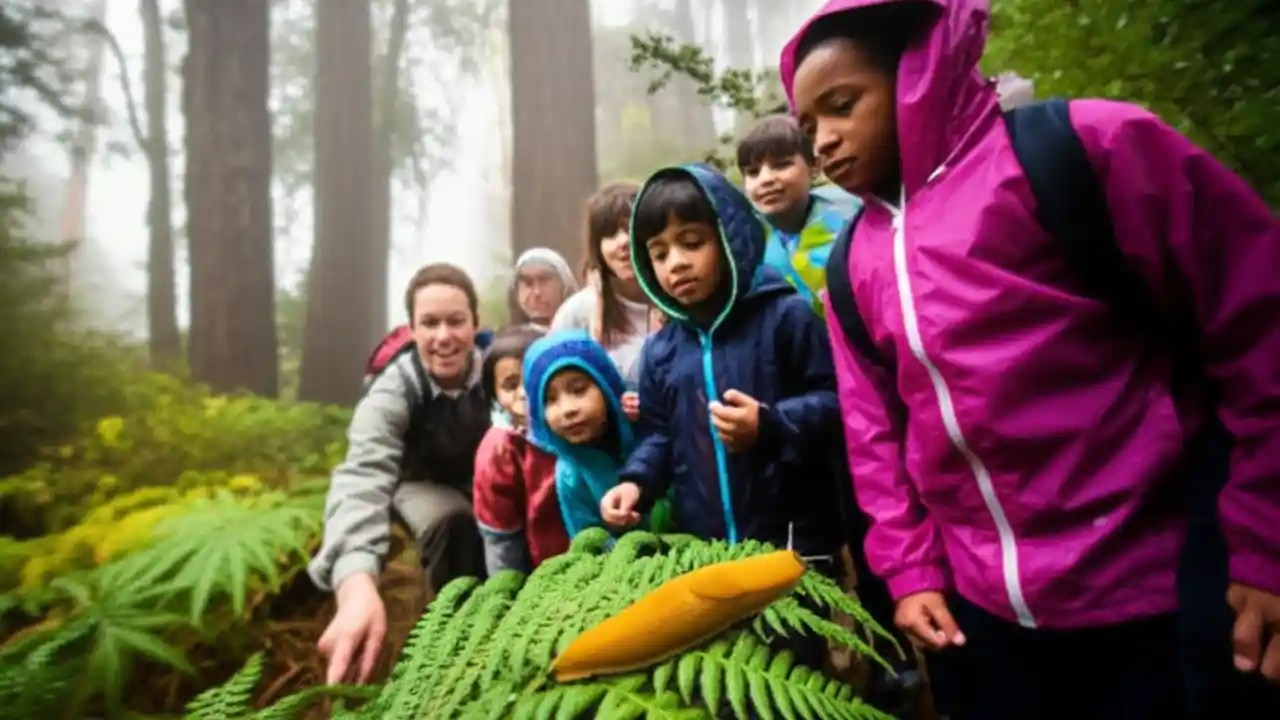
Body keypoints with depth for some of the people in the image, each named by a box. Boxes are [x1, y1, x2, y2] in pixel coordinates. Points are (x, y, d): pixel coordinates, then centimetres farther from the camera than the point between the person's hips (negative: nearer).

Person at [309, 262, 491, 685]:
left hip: (482, 480, 3)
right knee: (451, 521, -34)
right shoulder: (393, 391, -31)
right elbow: (363, 475, -49)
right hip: (424, 484, -2)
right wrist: (357, 582, -67)